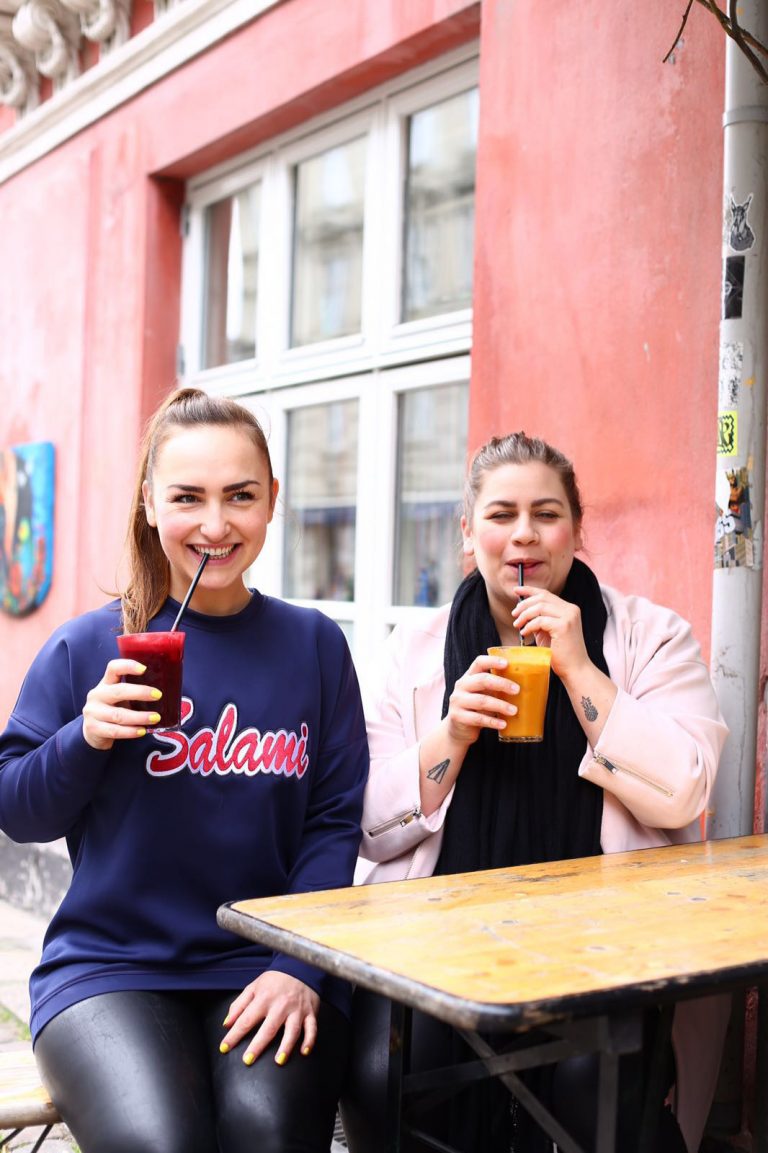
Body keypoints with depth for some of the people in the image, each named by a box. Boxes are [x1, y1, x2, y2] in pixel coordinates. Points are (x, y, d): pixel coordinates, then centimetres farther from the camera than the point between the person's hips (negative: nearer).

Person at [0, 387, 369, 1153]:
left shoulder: (314, 645, 3)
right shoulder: (86, 649, 0)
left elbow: (335, 820, 2)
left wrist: (300, 968, -9)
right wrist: (87, 739, -15)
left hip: (264, 967, 1)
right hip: (110, 965, 0)